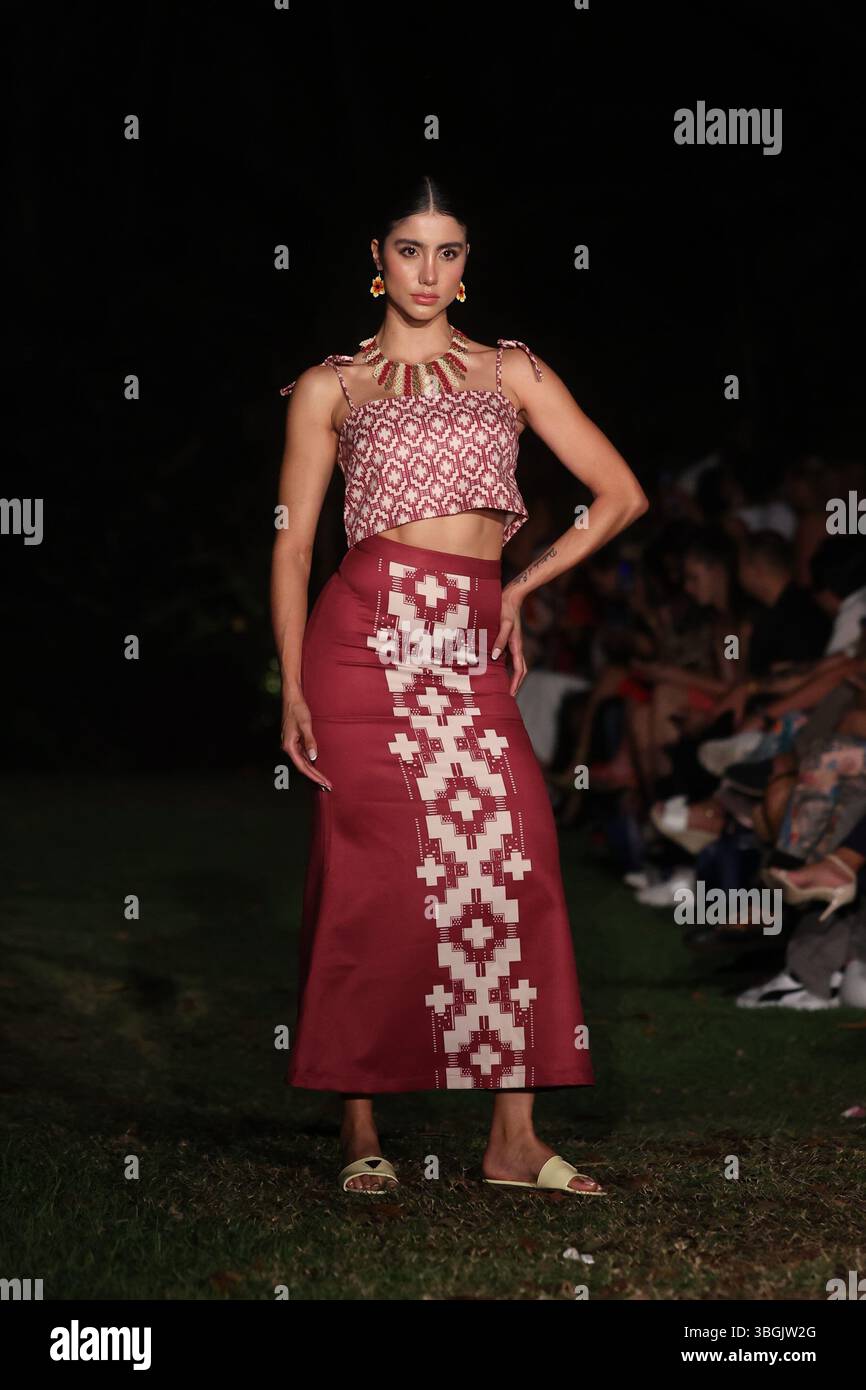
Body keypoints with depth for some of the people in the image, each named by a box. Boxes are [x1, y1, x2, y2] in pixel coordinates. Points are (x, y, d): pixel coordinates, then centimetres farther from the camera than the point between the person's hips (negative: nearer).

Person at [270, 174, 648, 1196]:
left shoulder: (513, 373, 15)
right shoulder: (331, 387, 10)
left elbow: (621, 495, 14)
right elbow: (292, 544, 7)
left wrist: (523, 586, 10)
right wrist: (292, 688, -2)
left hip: (471, 650, 2)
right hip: (368, 635, -2)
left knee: (510, 866, -9)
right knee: (374, 878, -5)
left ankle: (513, 1139, -6)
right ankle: (360, 1131, 3)